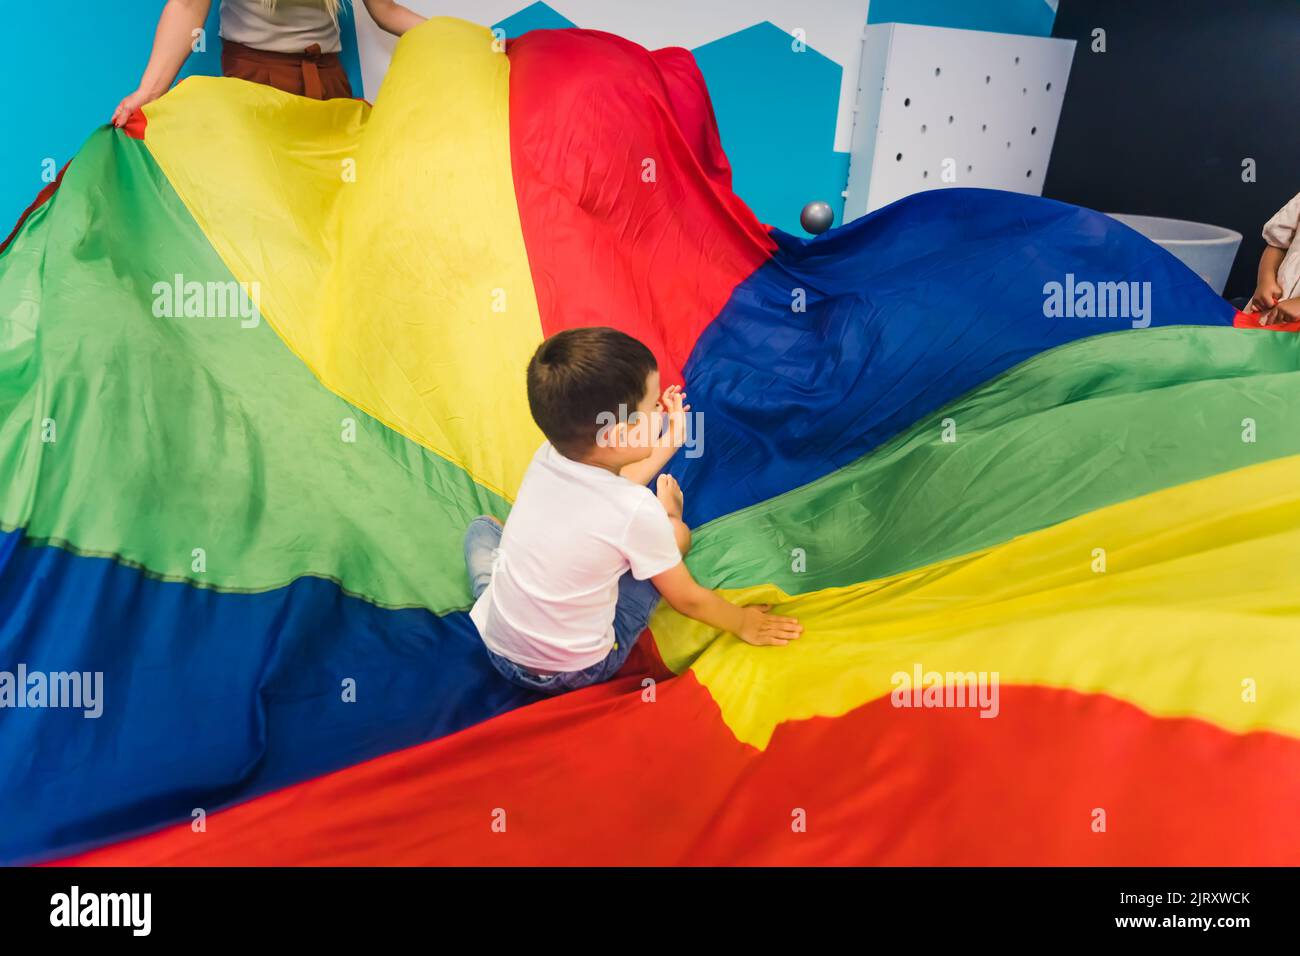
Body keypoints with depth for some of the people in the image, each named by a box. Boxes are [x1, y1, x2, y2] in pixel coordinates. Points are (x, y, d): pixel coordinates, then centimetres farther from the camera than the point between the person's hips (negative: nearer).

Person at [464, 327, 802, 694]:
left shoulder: (546, 456, -11)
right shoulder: (639, 512, -25)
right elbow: (687, 599, -9)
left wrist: (669, 442, 20)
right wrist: (742, 624, 8)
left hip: (498, 651, 4)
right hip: (580, 672, -3)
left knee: (482, 525, 27)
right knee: (676, 531, 3)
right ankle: (666, 514, 33)